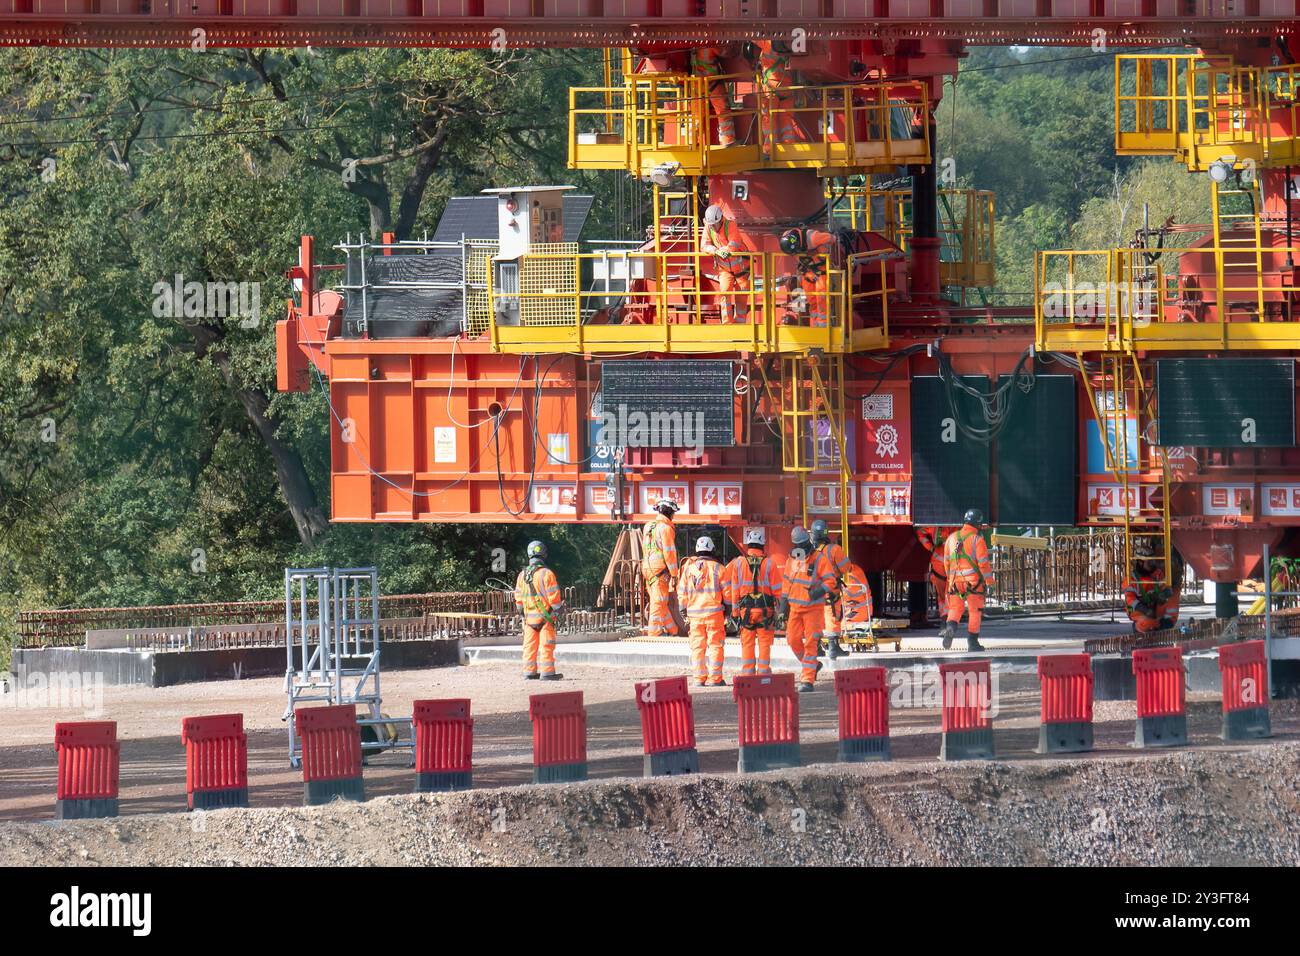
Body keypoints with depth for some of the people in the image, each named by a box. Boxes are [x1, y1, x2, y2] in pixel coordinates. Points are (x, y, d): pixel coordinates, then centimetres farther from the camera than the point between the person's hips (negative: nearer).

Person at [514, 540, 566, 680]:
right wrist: (560, 609, 2)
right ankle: (547, 672, -3)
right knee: (546, 644, -2)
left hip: (529, 616, 5)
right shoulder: (546, 574, -13)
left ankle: (529, 672, 11)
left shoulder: (522, 575, 6)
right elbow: (553, 595, -11)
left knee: (530, 645, 10)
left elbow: (518, 596, 13)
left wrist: (521, 611, 24)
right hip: (545, 616, -5)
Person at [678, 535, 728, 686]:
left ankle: (700, 678, 9)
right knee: (715, 645, 2)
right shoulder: (717, 568, -4)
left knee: (697, 646, 8)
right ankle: (714, 678, 0)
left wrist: (683, 611, 17)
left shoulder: (688, 568, 5)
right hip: (713, 612, -3)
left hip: (694, 612, 3)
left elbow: (682, 592, 8)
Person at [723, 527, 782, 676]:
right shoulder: (769, 563, -3)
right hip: (766, 607, -1)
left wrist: (734, 611, 9)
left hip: (745, 608, 1)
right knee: (764, 643, 4)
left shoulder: (738, 563, 2)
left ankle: (747, 673, 4)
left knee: (747, 643, 6)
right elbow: (777, 589, -2)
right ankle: (763, 672, 2)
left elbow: (734, 590, 4)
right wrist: (779, 609, 6)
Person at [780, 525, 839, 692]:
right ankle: (813, 665, 28)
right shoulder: (791, 560, 10)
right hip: (795, 607, 6)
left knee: (810, 643, -7)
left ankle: (807, 680, -6)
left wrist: (820, 591, -28)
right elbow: (786, 583, 17)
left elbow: (830, 581, -11)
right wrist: (783, 605, 14)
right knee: (793, 640, 5)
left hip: (813, 608, -6)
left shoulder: (819, 559, -8)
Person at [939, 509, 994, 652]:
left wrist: (950, 578, 26)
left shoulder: (952, 538, 8)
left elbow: (946, 562, 14)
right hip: (974, 581, -4)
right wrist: (989, 582, -5)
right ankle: (972, 643, 10)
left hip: (955, 580, 4)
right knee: (975, 611, 8)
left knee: (955, 608, 10)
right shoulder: (977, 539, -8)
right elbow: (983, 563, -12)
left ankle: (951, 627, -21)